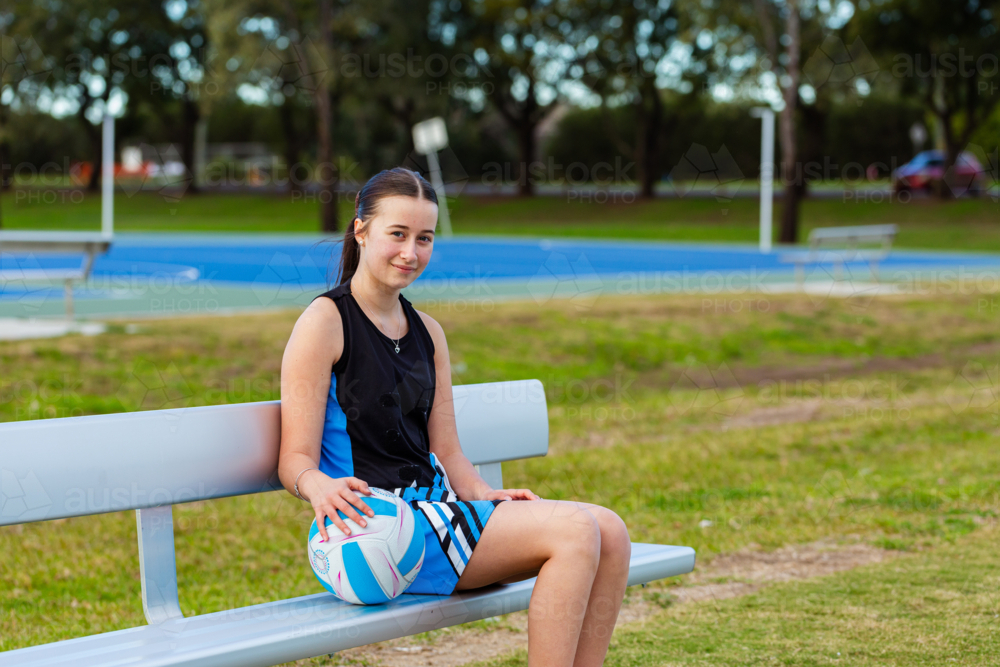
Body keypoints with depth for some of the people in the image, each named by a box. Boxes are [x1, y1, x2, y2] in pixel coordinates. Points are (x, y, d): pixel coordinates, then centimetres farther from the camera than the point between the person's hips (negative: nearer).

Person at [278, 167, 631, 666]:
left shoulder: (427, 332, 18)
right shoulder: (325, 322, -5)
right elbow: (295, 460, -9)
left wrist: (486, 497, -4)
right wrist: (321, 488, -32)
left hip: (434, 507, 8)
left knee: (609, 531, -9)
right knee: (576, 531, -22)